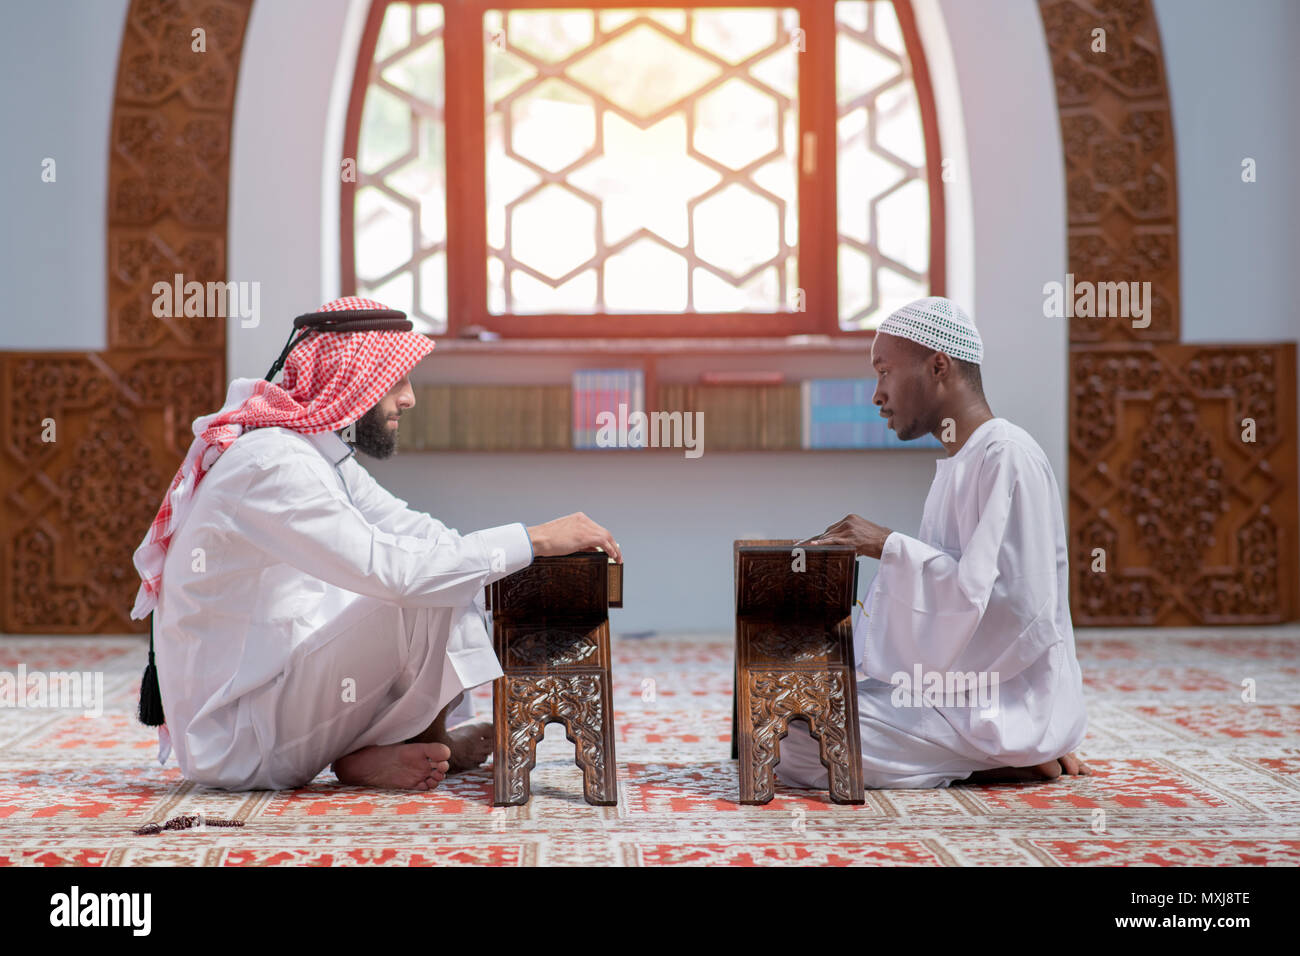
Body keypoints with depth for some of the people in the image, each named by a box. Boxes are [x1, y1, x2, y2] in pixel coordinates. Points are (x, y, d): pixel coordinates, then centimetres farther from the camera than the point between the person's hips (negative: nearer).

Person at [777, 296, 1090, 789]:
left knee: (797, 748, -20)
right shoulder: (955, 461, 15)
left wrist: (891, 546, -20)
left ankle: (1011, 762, -9)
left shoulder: (1008, 457, -17)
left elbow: (1015, 605, -25)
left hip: (1008, 706, -10)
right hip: (955, 688, 10)